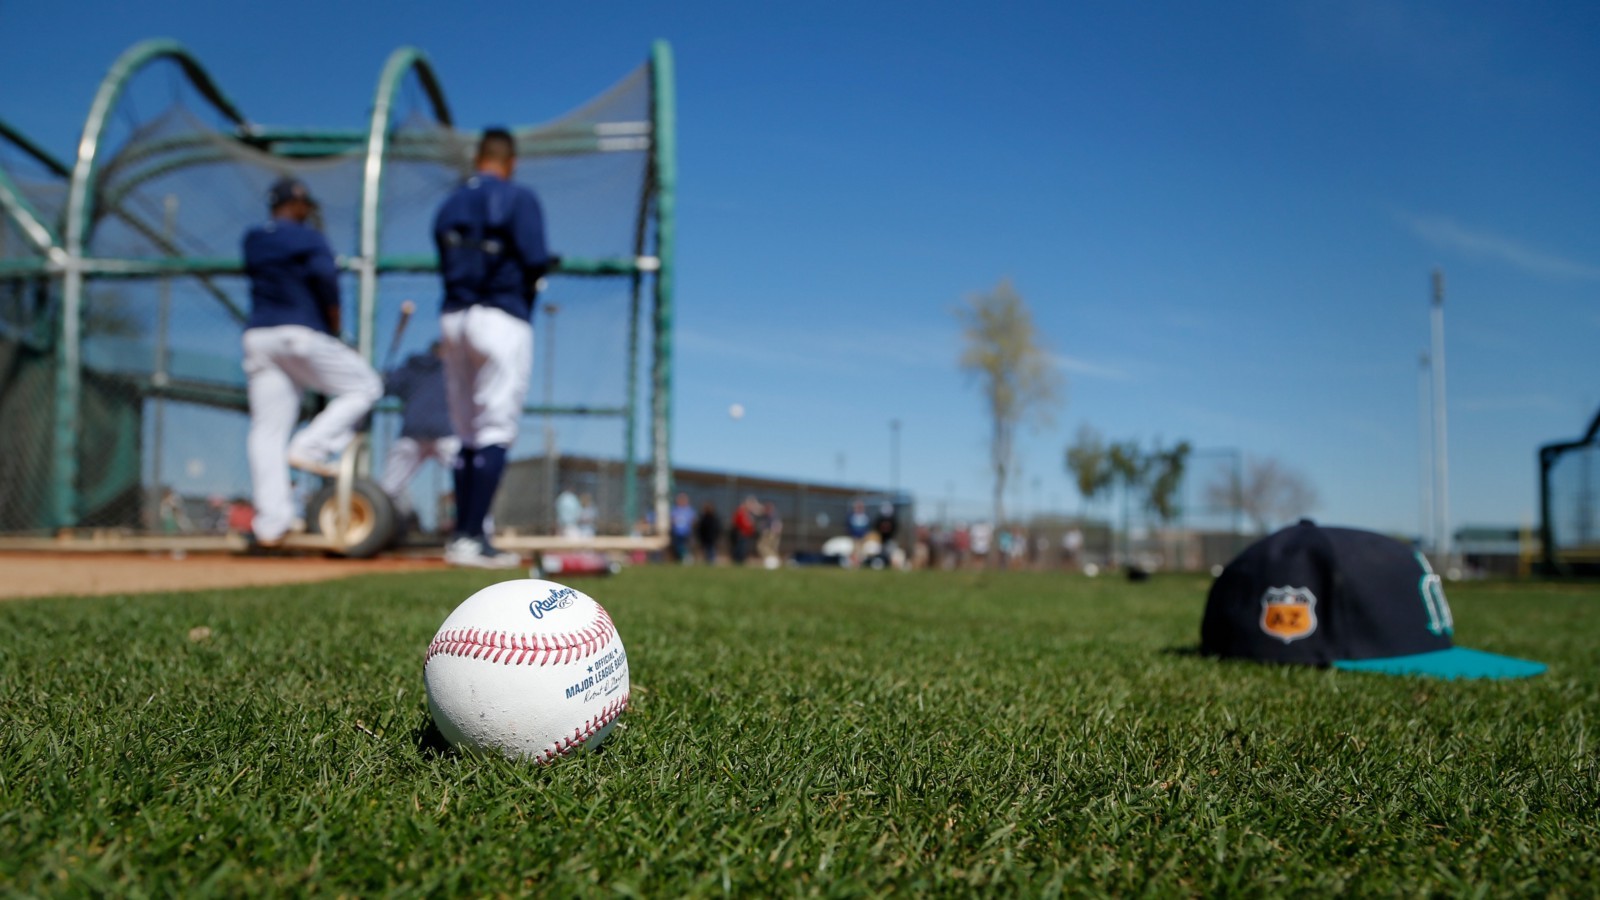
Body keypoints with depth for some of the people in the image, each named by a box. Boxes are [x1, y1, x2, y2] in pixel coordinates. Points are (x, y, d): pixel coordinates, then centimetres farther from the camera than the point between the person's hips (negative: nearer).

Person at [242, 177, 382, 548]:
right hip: (302, 334, -6)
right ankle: (309, 447, -7)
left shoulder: (252, 240, 17)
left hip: (257, 335, 6)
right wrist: (335, 321, -8)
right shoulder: (307, 237, -2)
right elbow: (324, 274, -17)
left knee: (267, 430, 3)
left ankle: (270, 524, -1)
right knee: (365, 386, 9)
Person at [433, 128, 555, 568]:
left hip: (453, 318, 6)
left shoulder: (450, 204, 15)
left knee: (467, 434, 11)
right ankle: (471, 540, -11)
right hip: (503, 318, -6)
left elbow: (446, 266, 13)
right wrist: (548, 263, 9)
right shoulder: (518, 198, -2)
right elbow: (536, 262, -12)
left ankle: (462, 536, 13)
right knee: (496, 431, -6)